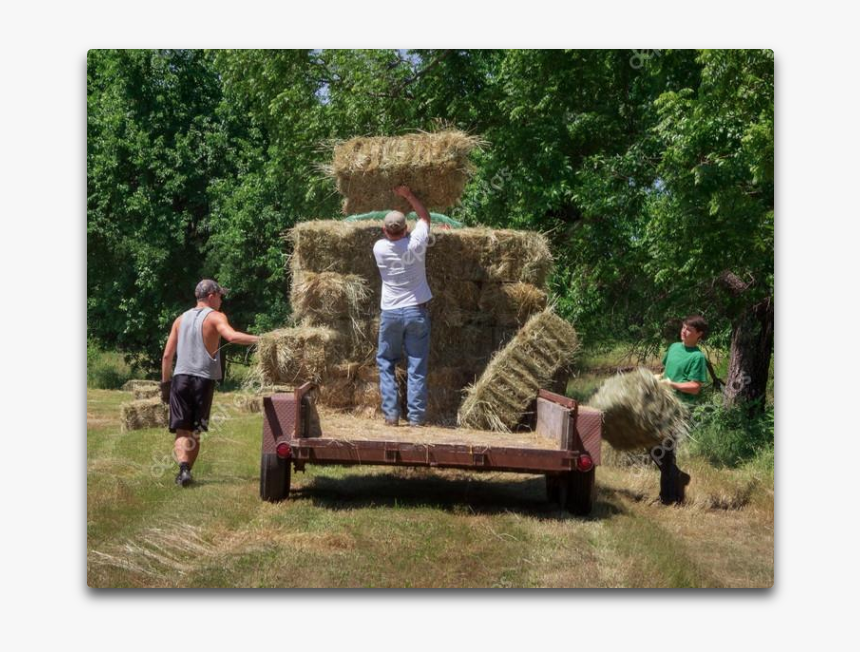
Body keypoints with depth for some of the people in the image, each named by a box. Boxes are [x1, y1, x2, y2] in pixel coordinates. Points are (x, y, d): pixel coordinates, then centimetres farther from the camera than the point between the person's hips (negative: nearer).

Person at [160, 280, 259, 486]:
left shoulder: (181, 319, 14)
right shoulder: (215, 317, -2)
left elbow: (167, 355, 12)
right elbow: (231, 336, -24)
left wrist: (165, 383, 18)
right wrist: (259, 339, -28)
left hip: (181, 378, 3)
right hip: (203, 379, -3)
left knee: (182, 430, 1)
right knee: (195, 431, 11)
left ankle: (183, 467, -20)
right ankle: (186, 471, 14)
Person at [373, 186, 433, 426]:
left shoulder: (379, 248, -9)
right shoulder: (416, 243, -11)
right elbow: (425, 216, 7)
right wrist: (408, 195, 11)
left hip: (390, 313, 1)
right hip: (417, 311, 0)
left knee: (386, 363, 13)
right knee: (417, 367, 3)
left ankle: (391, 413, 5)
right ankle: (416, 416, 2)